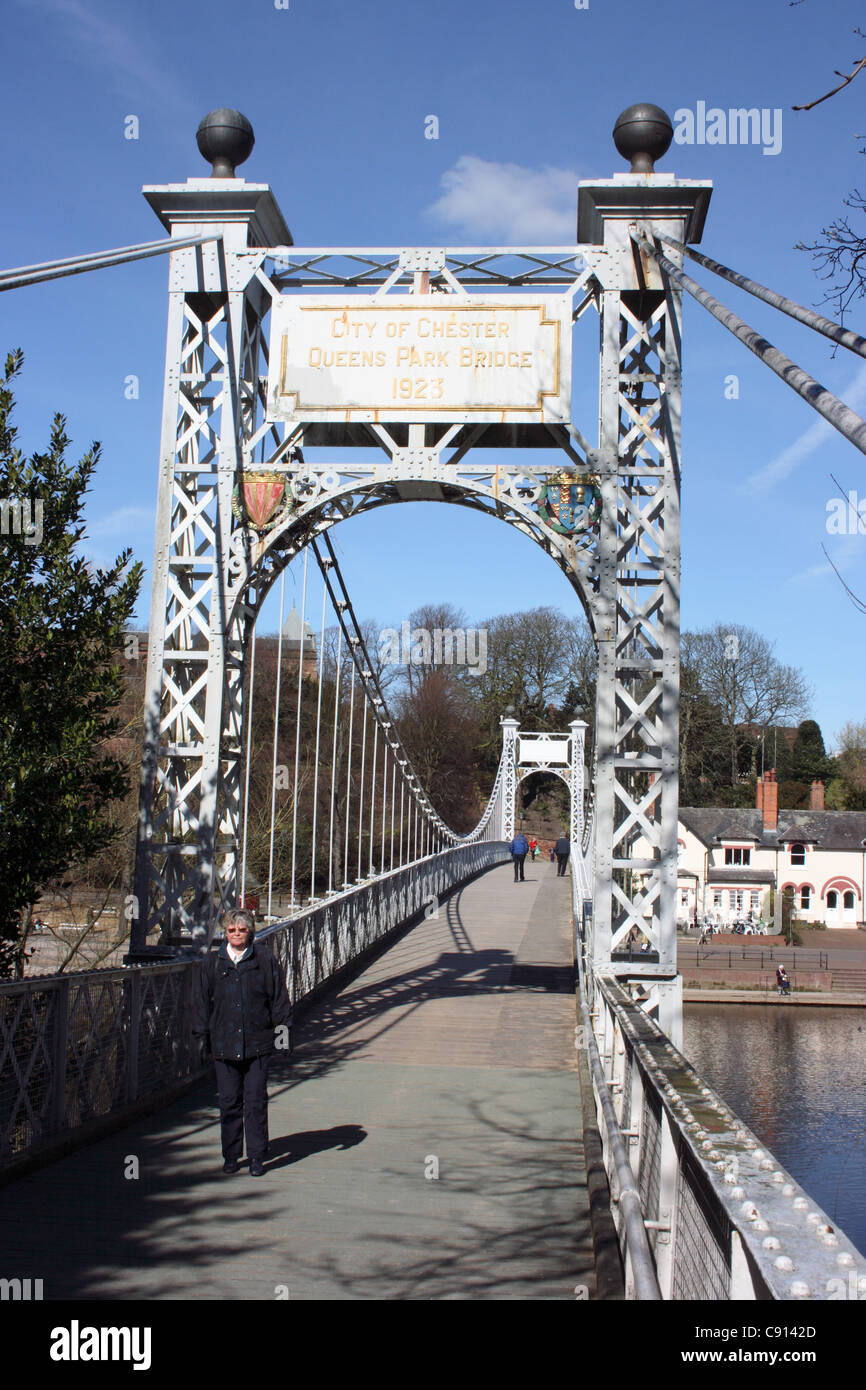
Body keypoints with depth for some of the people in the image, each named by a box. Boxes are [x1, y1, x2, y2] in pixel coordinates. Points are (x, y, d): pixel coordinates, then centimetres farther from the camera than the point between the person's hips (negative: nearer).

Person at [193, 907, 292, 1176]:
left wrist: (282, 1027, 1)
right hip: (224, 1045, 2)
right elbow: (204, 1000, 12)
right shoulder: (213, 962, 9)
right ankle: (231, 1156, 17)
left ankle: (256, 1157, 8)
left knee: (256, 1101, 0)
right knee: (229, 1102, 5)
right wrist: (201, 1033, 8)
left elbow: (279, 997, 6)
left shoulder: (264, 960, 3)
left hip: (258, 1043, -2)